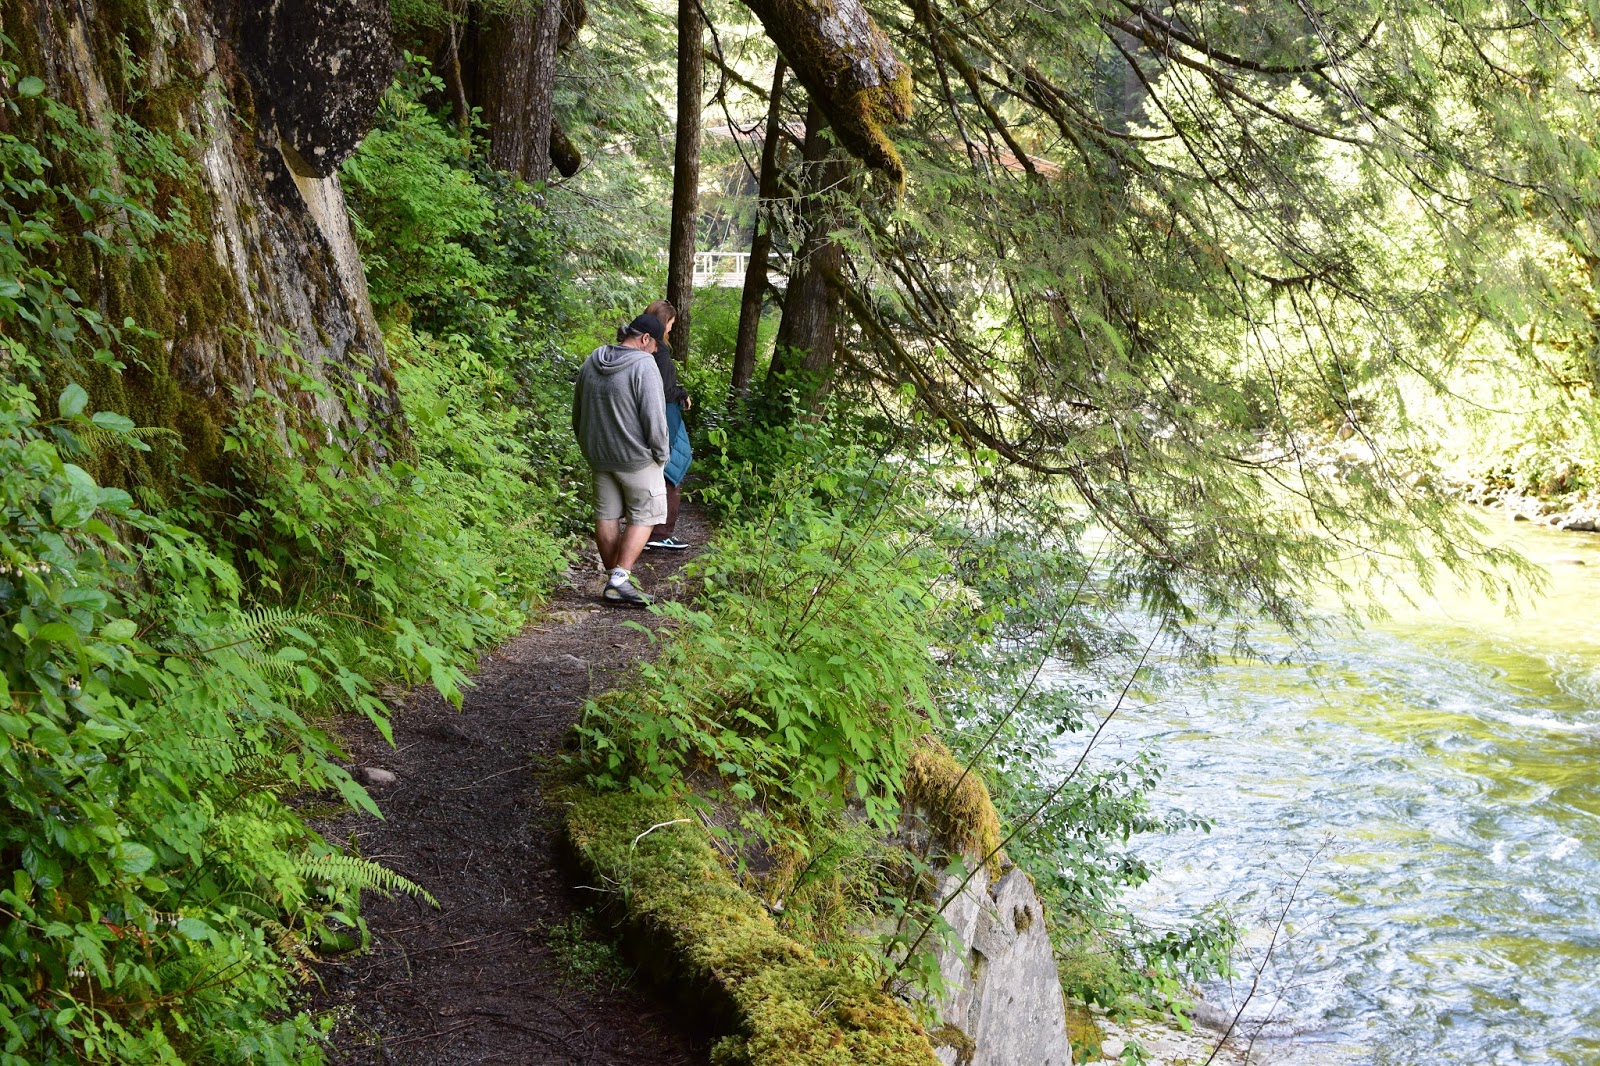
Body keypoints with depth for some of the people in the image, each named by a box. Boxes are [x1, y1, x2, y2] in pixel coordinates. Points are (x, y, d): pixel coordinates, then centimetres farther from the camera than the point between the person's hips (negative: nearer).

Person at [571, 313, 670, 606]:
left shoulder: (591, 362, 6)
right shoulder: (643, 366, -17)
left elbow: (577, 413, 14)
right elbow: (654, 417, -19)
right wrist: (662, 455, -6)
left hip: (599, 457, 7)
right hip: (636, 458, -7)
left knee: (607, 516, 12)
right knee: (644, 516, 2)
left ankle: (614, 579, 18)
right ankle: (620, 577, -8)